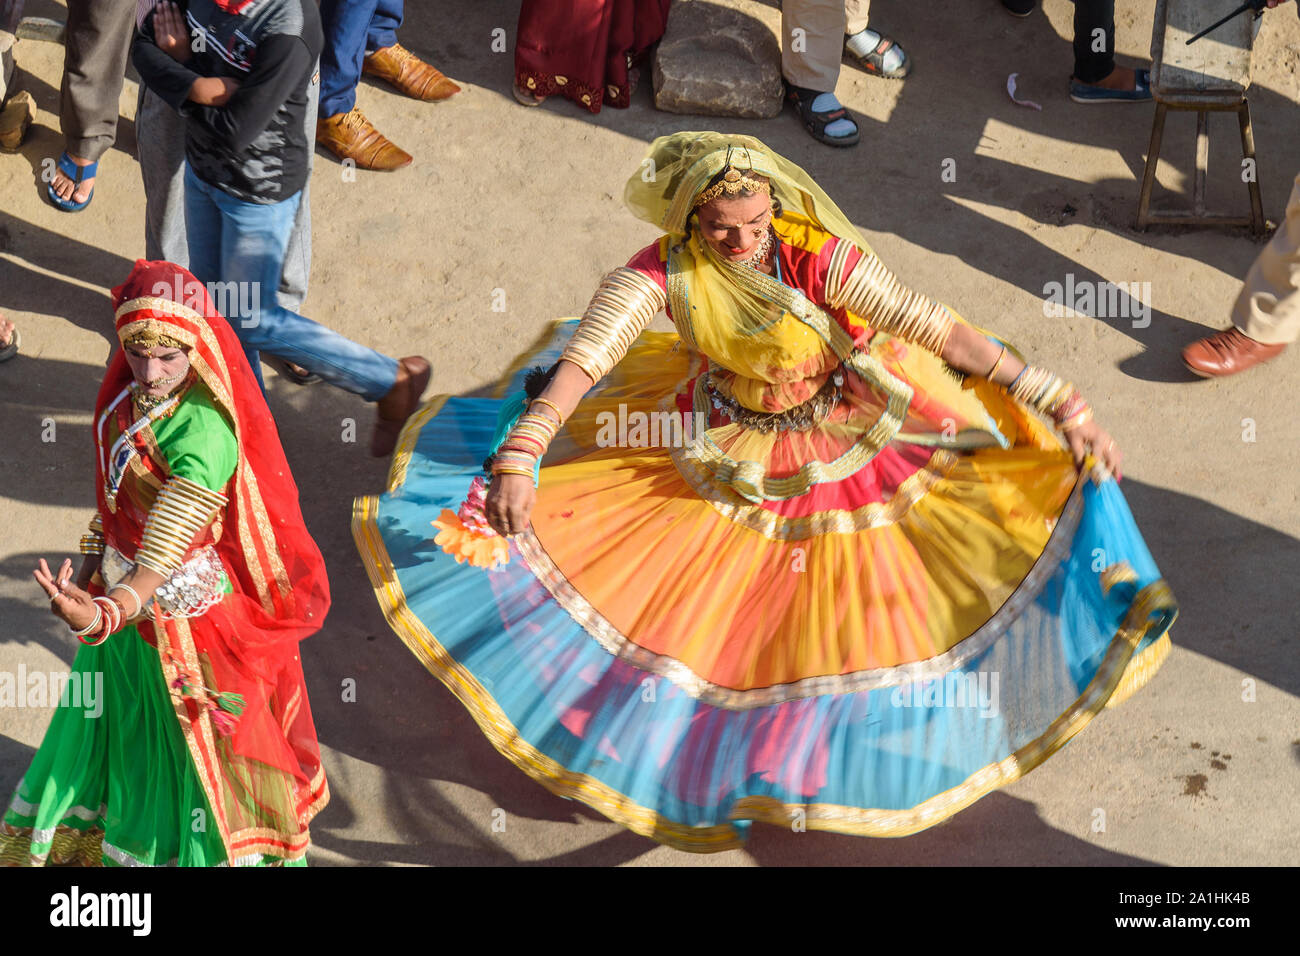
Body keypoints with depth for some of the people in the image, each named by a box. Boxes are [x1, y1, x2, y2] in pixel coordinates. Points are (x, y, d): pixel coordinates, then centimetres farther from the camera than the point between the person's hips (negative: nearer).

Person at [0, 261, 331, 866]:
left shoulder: (205, 429, -32)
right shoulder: (128, 396, -7)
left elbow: (166, 545, -39)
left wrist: (106, 613, -51)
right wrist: (89, 576, 10)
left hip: (189, 608, -8)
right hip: (126, 596, 8)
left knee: (200, 747, 12)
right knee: (117, 724, 26)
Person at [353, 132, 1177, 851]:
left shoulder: (819, 256, -26)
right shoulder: (663, 273, -22)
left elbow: (938, 330, -28)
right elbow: (585, 359, -27)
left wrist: (1057, 404, -31)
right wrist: (519, 456, -41)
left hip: (849, 446, -1)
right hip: (718, 455, 2)